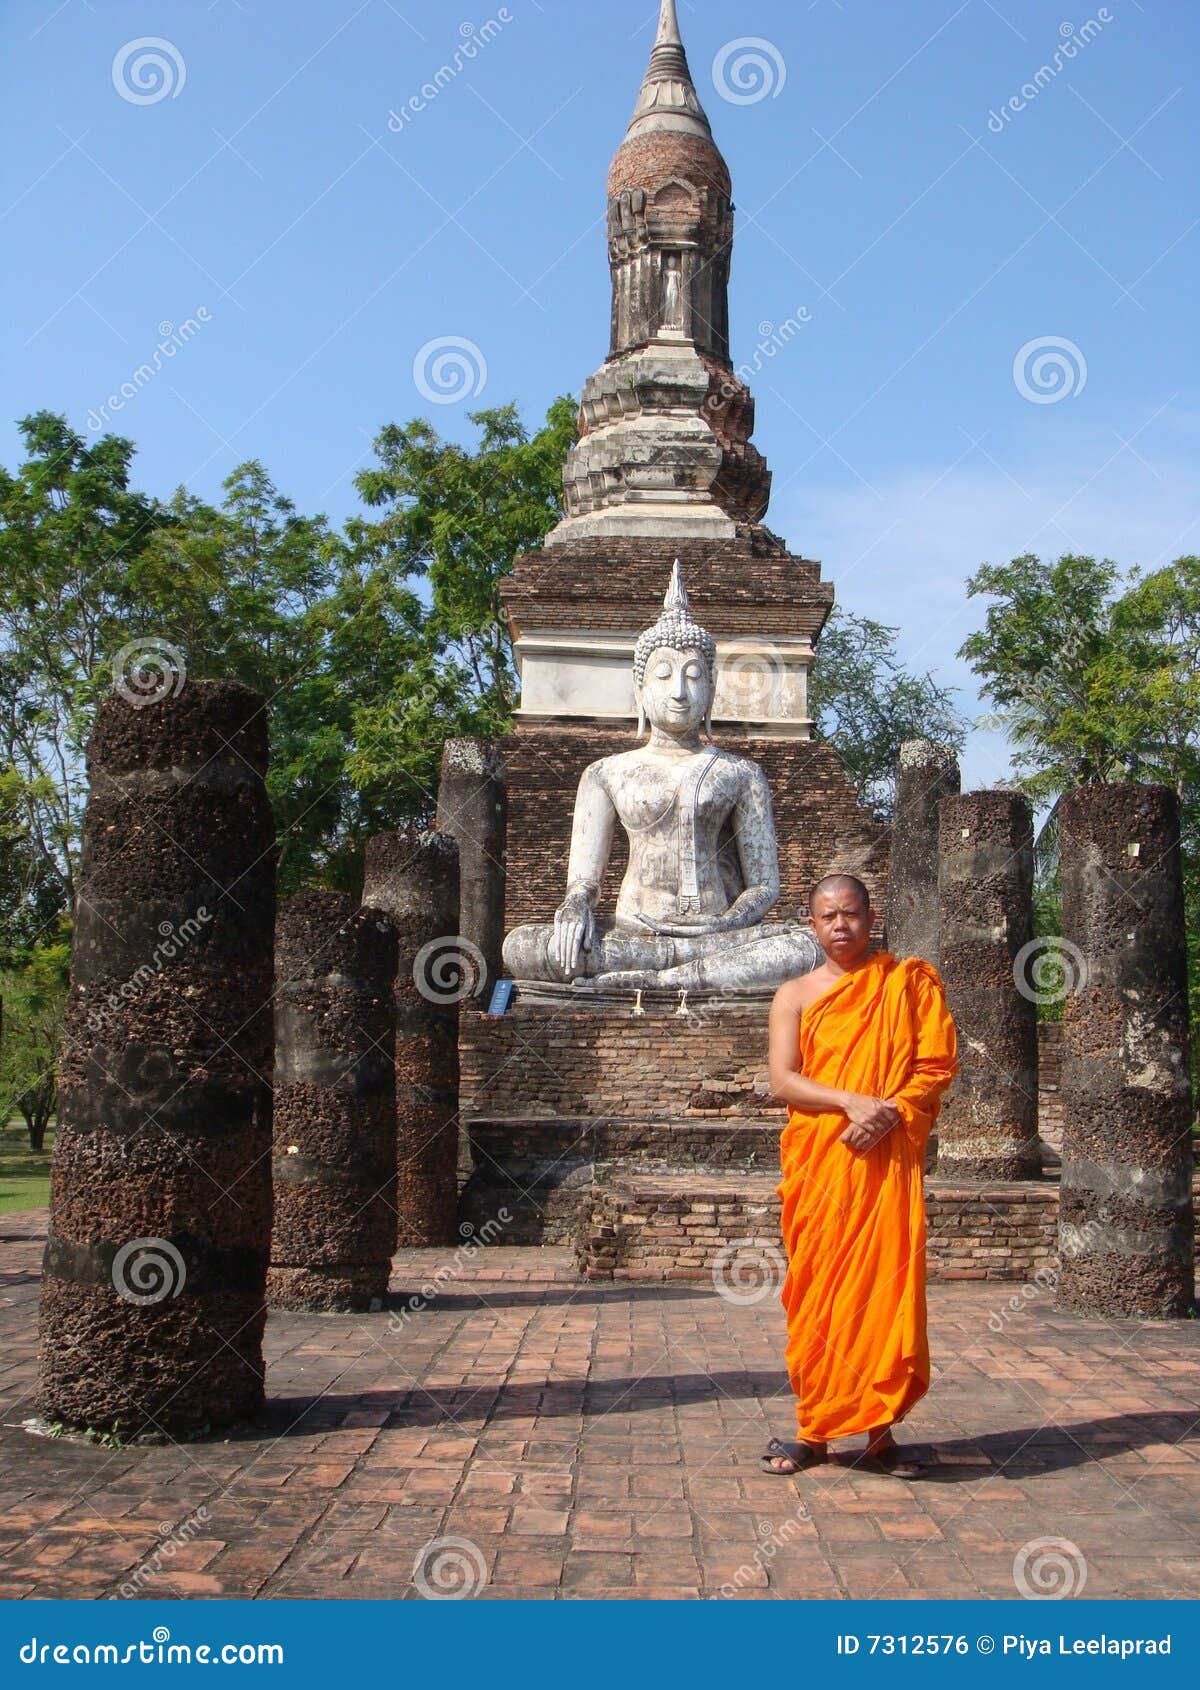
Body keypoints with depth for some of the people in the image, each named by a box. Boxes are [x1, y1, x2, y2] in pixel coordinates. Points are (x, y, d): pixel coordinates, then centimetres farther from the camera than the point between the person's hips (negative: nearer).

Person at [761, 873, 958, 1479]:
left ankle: (880, 1431, 6)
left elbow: (938, 1063, 2)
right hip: (817, 1165, 1)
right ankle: (813, 1428, 12)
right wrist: (853, 1101, -17)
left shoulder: (911, 981, 8)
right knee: (817, 1292, 2)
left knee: (887, 1287, -3)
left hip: (889, 1161, -1)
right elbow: (782, 1080, -2)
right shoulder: (794, 995, 10)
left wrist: (890, 1113, -14)